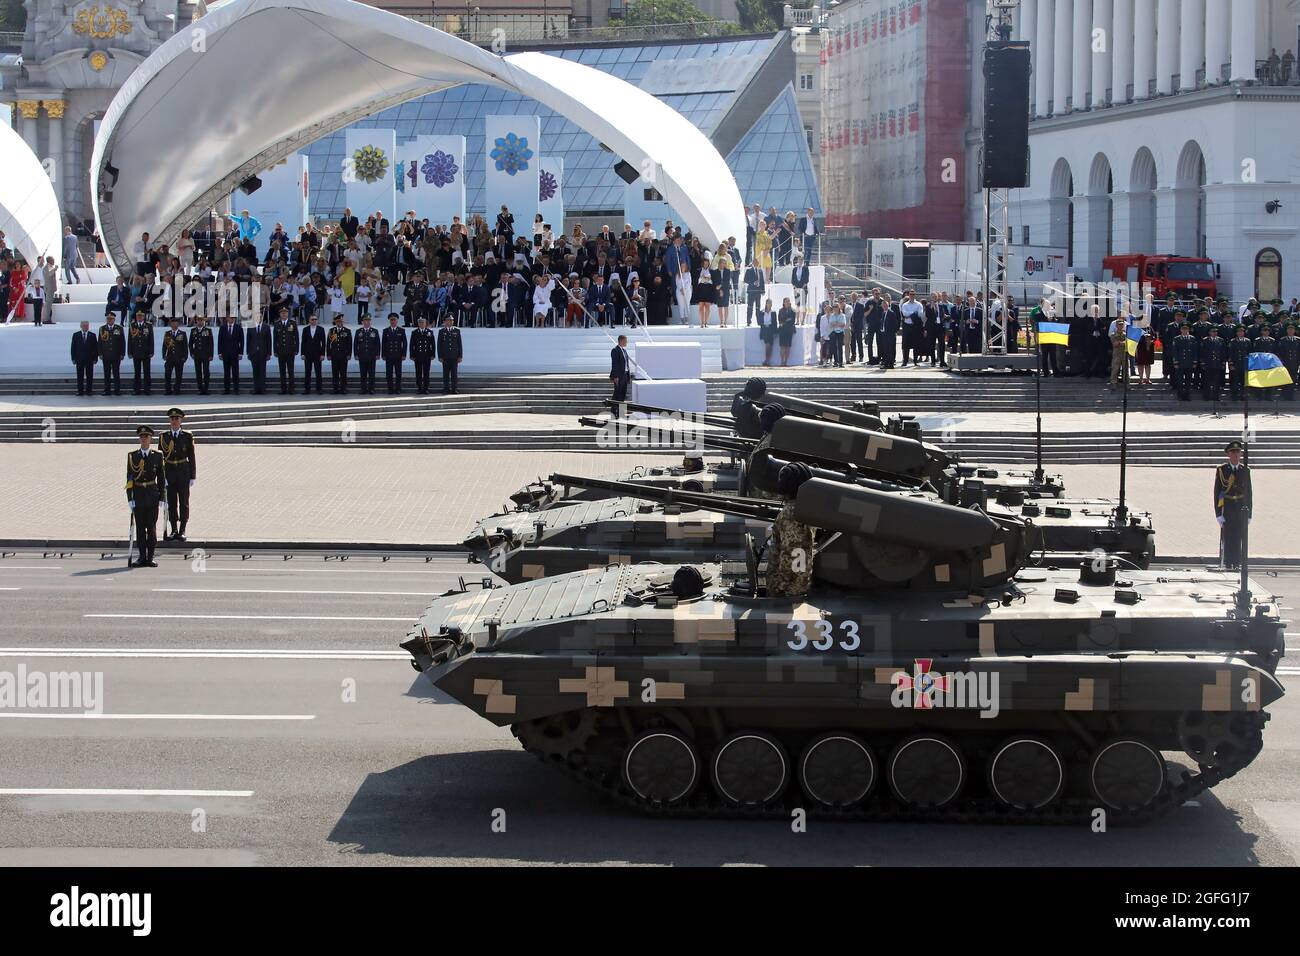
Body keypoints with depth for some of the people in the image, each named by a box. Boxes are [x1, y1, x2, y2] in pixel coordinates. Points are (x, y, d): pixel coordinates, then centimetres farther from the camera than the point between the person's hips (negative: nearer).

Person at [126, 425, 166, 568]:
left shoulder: (157, 457, 4)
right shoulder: (132, 456, 3)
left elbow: (161, 479, 6)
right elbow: (129, 479, 1)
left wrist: (161, 498, 0)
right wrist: (130, 498, -6)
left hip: (152, 496, 0)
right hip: (138, 496, 0)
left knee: (152, 527, 0)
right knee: (140, 527, 3)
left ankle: (150, 557, 6)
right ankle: (142, 557, 8)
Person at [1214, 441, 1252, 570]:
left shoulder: (1245, 470, 9)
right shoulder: (1221, 470, 1)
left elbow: (1249, 492, 11)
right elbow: (1217, 493, 0)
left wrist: (1249, 514, 7)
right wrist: (1218, 514, -7)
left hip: (1241, 510, 2)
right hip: (1226, 510, -2)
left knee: (1240, 539, 0)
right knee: (1227, 539, -4)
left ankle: (1237, 564, 5)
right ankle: (1227, 566, 0)